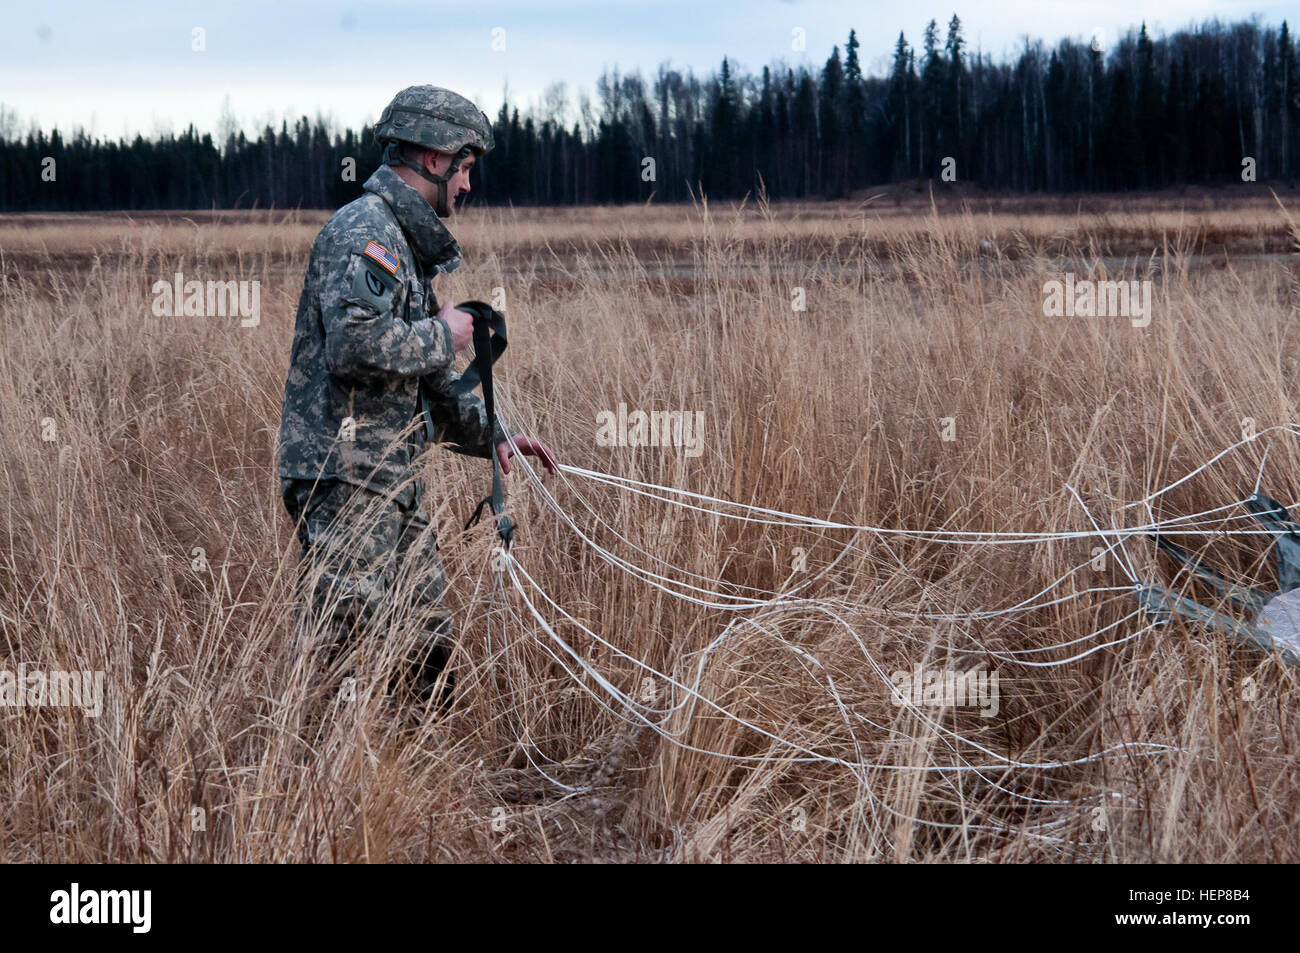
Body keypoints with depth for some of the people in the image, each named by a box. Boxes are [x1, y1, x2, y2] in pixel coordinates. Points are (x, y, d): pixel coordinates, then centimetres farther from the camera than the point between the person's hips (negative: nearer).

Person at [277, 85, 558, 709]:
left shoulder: (403, 240, 22)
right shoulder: (363, 230, -12)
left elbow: (425, 380, 28)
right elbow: (356, 345, -28)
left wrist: (491, 436, 18)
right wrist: (442, 336, -13)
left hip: (390, 483, 10)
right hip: (345, 478, -10)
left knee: (430, 645, 12)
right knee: (344, 651, -13)